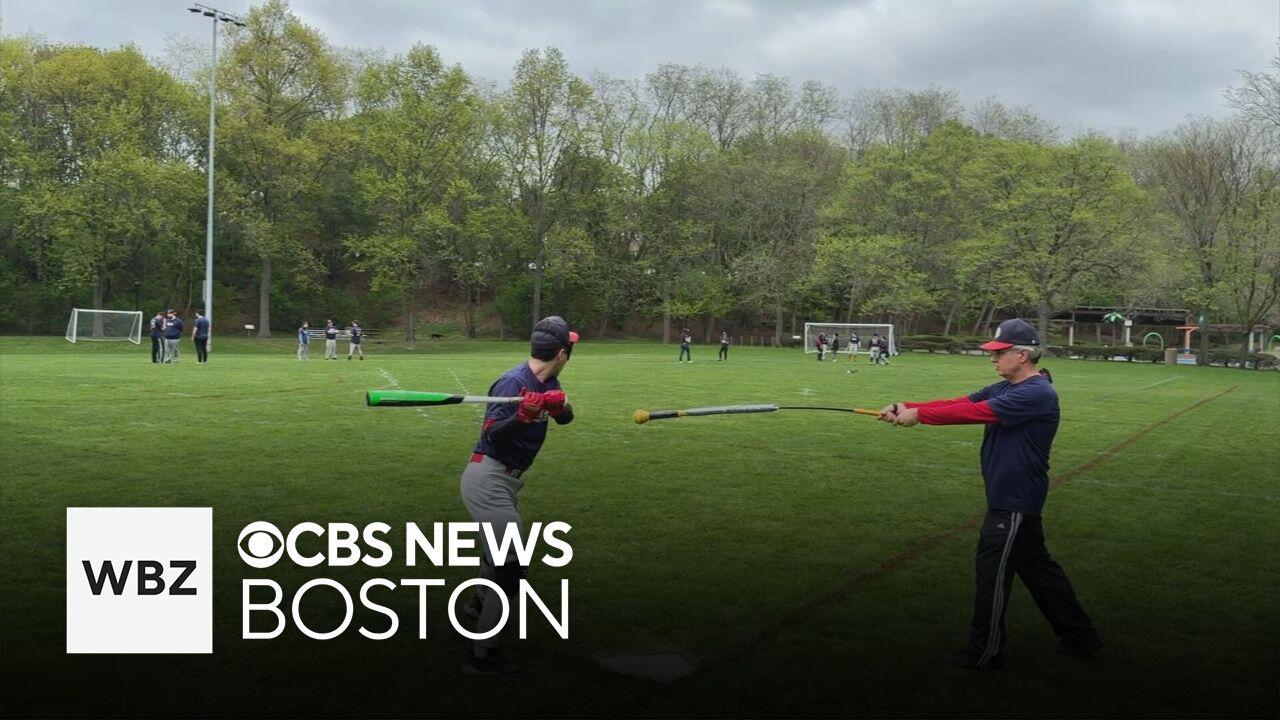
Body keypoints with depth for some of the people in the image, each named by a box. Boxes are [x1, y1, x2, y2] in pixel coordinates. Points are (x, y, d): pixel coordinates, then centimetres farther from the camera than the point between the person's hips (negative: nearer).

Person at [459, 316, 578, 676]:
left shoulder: (548, 383, 3)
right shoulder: (513, 382, -22)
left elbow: (566, 418, -1)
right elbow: (491, 434, -27)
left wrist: (558, 403, -22)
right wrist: (522, 416, -45)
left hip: (506, 481, 10)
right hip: (488, 480, -10)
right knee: (511, 568, -11)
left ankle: (478, 605, 57)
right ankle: (481, 655, -5)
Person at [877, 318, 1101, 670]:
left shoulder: (1037, 394, -21)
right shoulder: (1007, 389, 9)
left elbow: (975, 412, -25)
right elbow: (958, 403, 1)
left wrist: (918, 415, -21)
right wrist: (907, 408, -10)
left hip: (1015, 503, -9)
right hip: (1011, 499, 9)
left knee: (993, 573, 1)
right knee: (1038, 568, 18)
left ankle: (985, 653, 14)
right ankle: (1080, 638, 31)